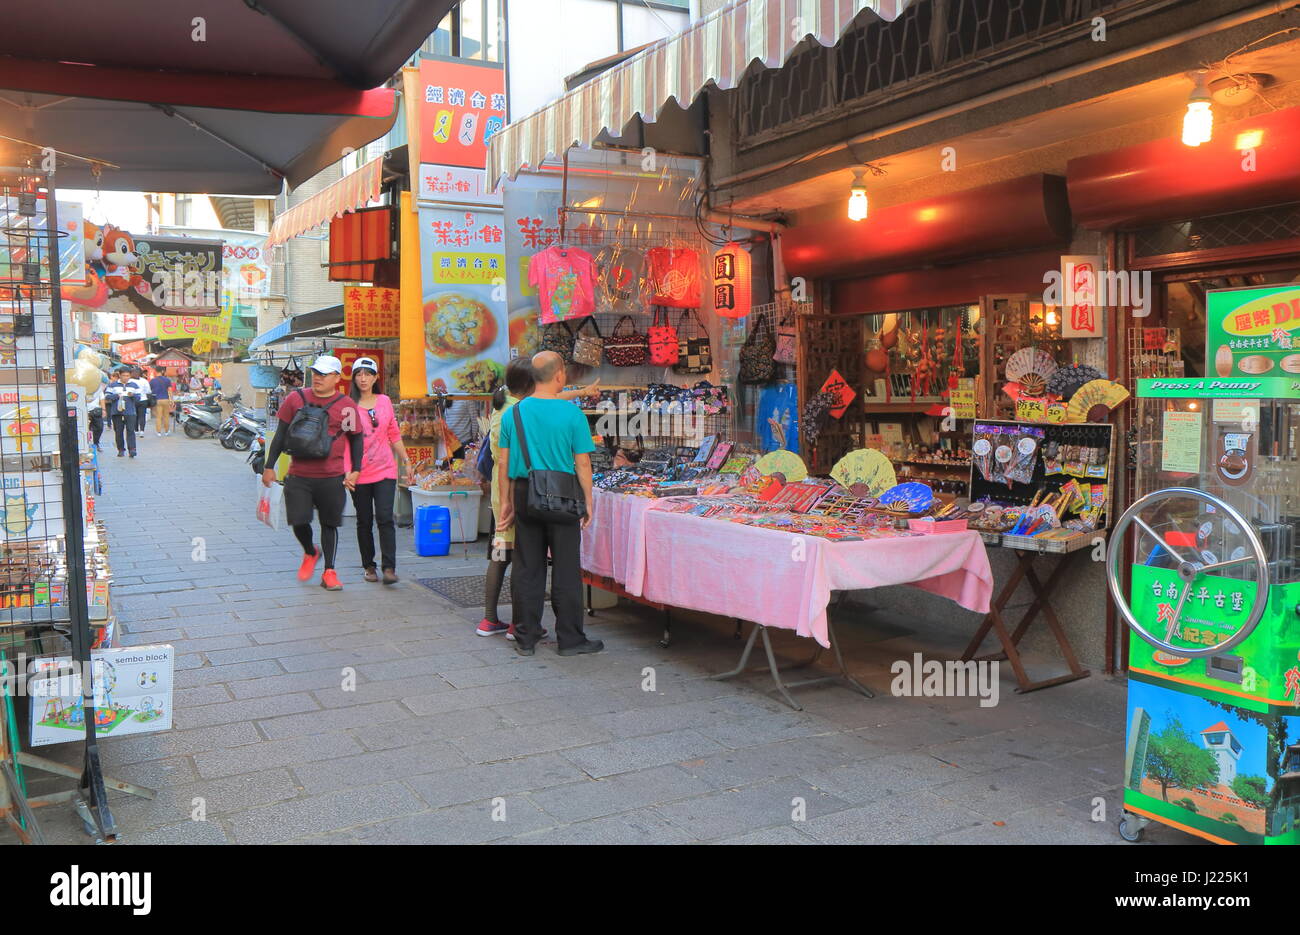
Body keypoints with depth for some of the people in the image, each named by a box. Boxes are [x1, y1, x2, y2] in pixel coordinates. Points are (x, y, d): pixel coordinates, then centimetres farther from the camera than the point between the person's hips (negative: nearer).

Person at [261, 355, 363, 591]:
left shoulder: (346, 405, 0)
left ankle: (329, 572, 16)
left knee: (329, 524, 6)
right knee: (299, 521, -2)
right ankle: (310, 553, 29)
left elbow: (356, 439, 8)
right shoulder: (296, 399, 4)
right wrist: (269, 467, 8)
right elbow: (281, 435, 10)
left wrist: (355, 470, 0)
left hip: (332, 478, -1)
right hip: (298, 476, 1)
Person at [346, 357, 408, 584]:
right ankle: (369, 566, 20)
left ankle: (389, 567, -7)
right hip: (359, 472, -1)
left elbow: (394, 435, 16)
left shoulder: (385, 402, 7)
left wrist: (405, 460, 17)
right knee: (364, 521, 8)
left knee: (385, 518, -8)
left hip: (385, 470, 1)